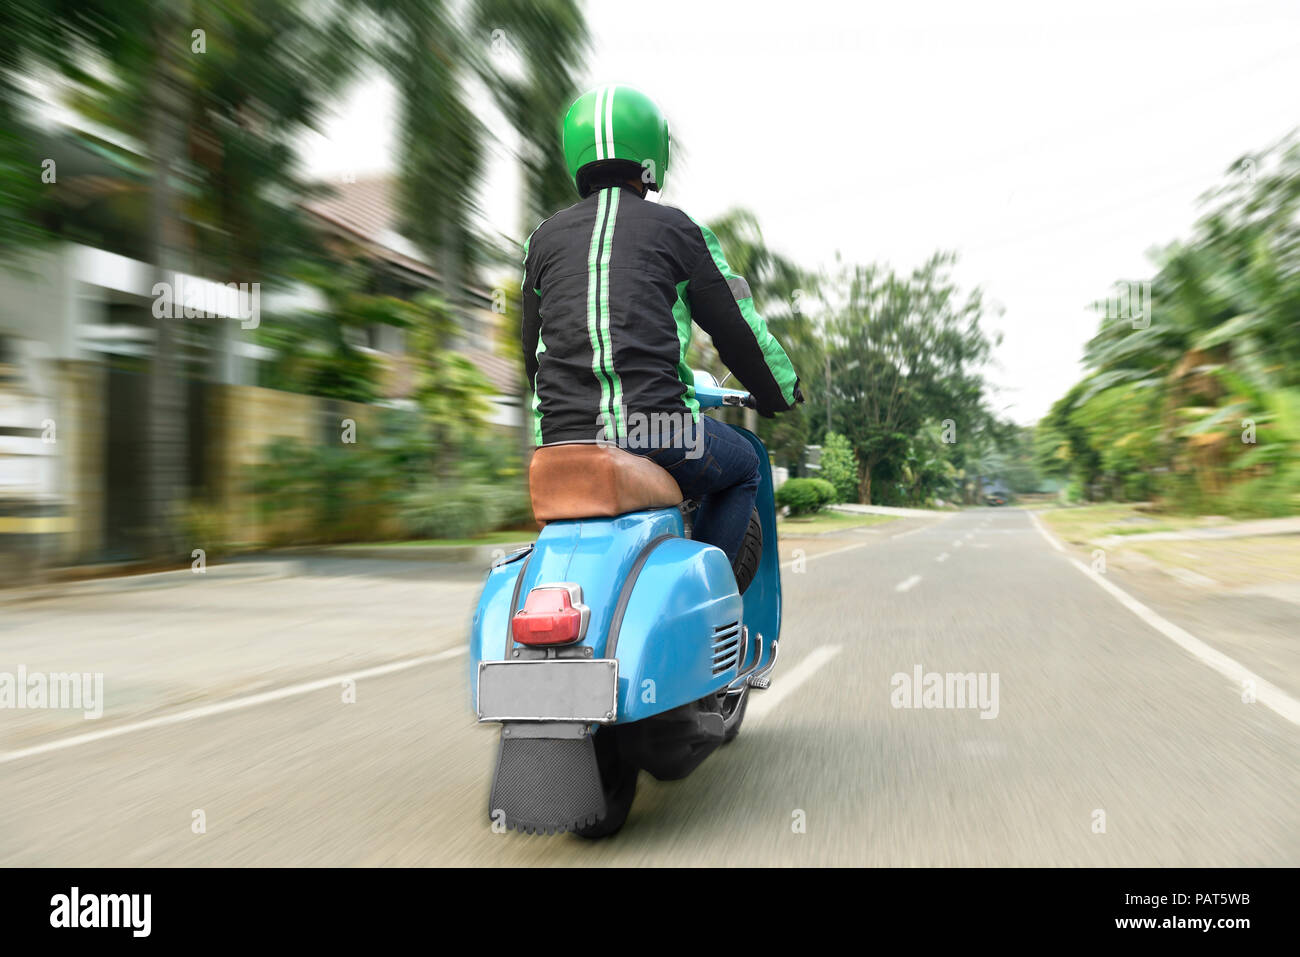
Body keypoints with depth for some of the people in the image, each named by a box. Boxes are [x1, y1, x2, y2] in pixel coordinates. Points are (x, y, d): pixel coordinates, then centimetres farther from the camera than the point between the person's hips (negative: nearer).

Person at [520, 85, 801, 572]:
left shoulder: (544, 237, 16)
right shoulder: (675, 227, 7)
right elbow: (735, 326, 10)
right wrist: (777, 393, 28)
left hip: (562, 439, 4)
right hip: (652, 426, -4)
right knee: (741, 467, 25)